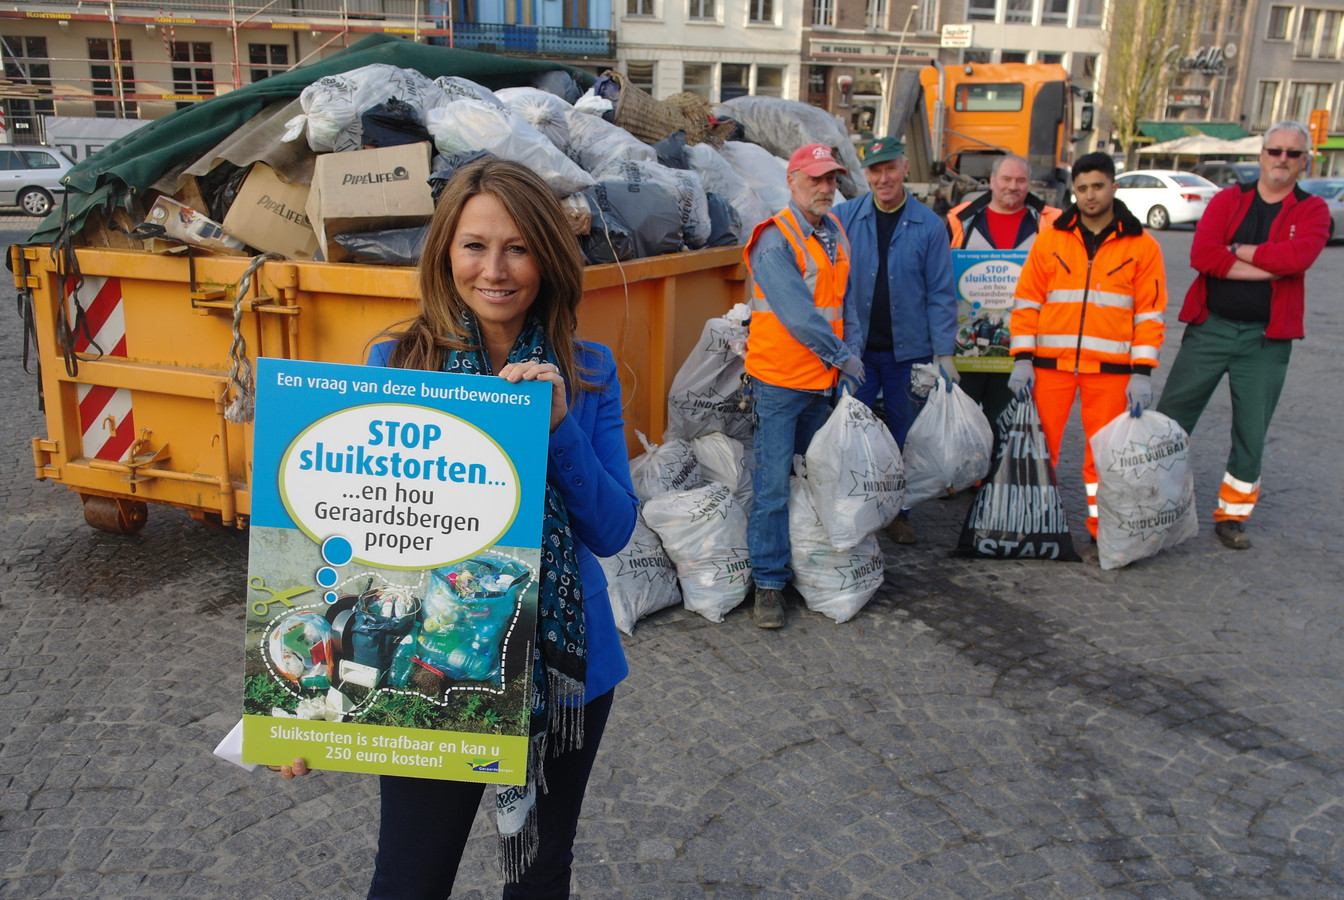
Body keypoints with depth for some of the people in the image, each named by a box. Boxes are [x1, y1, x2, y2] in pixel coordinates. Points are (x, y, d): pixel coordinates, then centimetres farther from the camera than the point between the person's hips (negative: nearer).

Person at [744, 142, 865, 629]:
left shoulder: (834, 232, 11)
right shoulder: (774, 242, -13)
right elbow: (796, 314, -19)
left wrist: (841, 355, 13)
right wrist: (842, 356, -13)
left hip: (822, 379, 7)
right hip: (779, 379, -7)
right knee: (773, 484, -5)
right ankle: (769, 582, 2)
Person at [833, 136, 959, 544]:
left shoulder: (929, 225, 0)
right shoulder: (844, 217, 1)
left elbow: (941, 293, 1)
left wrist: (944, 352, -4)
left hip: (908, 350, 0)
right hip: (855, 348, 0)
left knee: (903, 436, 10)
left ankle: (898, 512, 25)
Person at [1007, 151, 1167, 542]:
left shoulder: (1141, 246, 5)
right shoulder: (1049, 239, 7)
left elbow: (1150, 314, 4)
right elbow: (1026, 302, 6)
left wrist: (1142, 372, -4)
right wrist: (1022, 360, -2)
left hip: (1111, 368, 0)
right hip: (1050, 363, 1)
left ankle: (1102, 529, 18)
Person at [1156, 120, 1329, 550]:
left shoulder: (1312, 211, 3)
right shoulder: (1228, 200, 4)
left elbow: (1298, 256, -20)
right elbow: (1201, 254, -15)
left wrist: (1238, 250, -11)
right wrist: (1269, 268, -16)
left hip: (1265, 340, 0)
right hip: (1209, 328, 0)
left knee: (1252, 434, 8)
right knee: (1170, 420, 3)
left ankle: (1232, 516, 23)